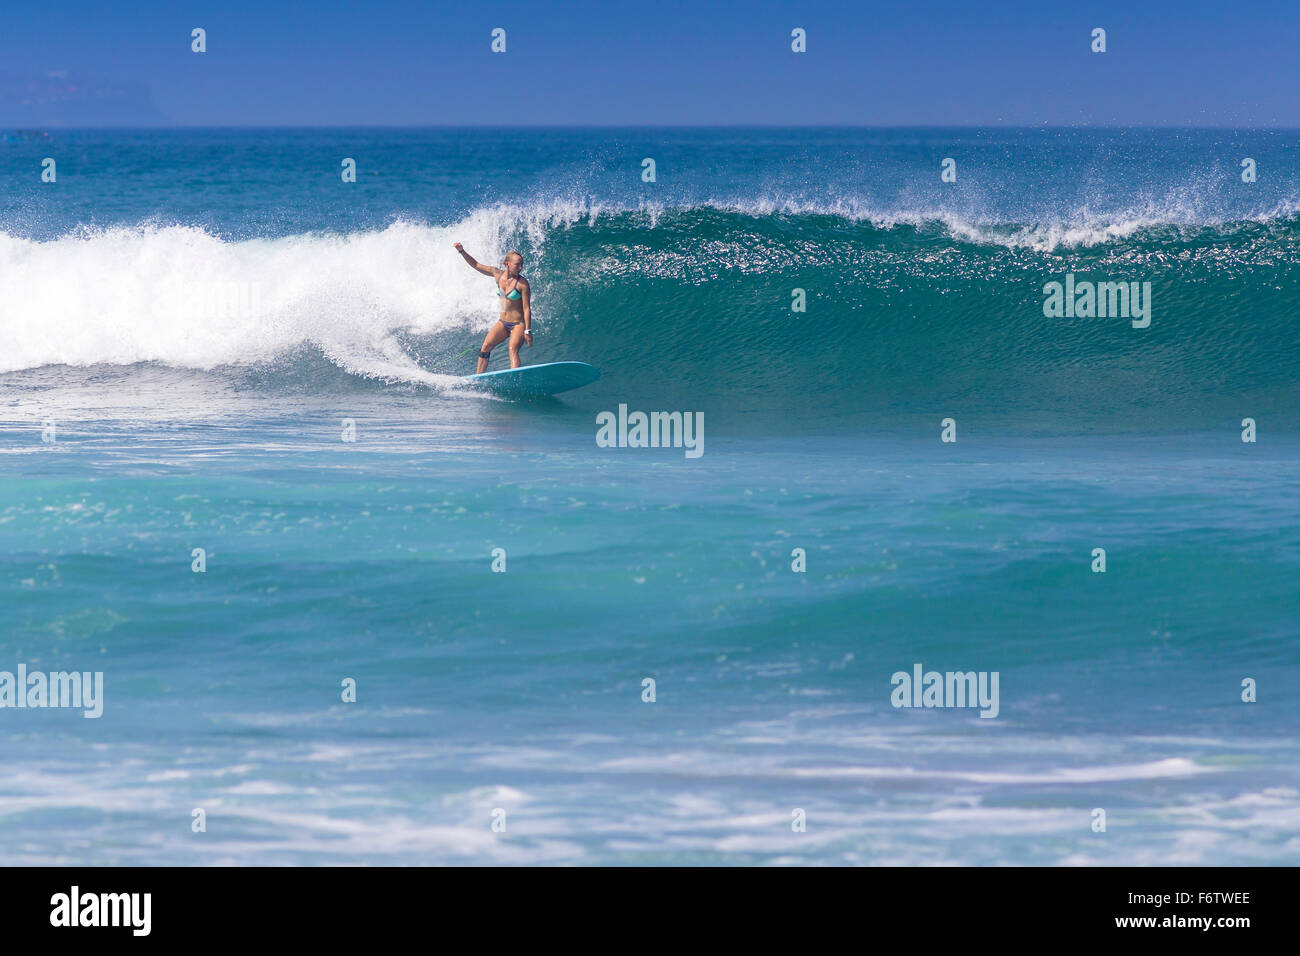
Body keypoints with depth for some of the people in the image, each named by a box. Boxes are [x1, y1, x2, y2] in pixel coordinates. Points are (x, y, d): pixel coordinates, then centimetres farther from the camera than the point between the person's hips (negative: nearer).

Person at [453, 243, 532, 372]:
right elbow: (475, 265, 9)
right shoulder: (497, 274, 0)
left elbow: (527, 309, -14)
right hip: (503, 323, 6)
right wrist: (462, 251, -2)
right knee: (485, 347, -5)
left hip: (519, 324, -6)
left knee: (512, 350, -24)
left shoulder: (522, 283, -15)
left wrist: (528, 331, -18)